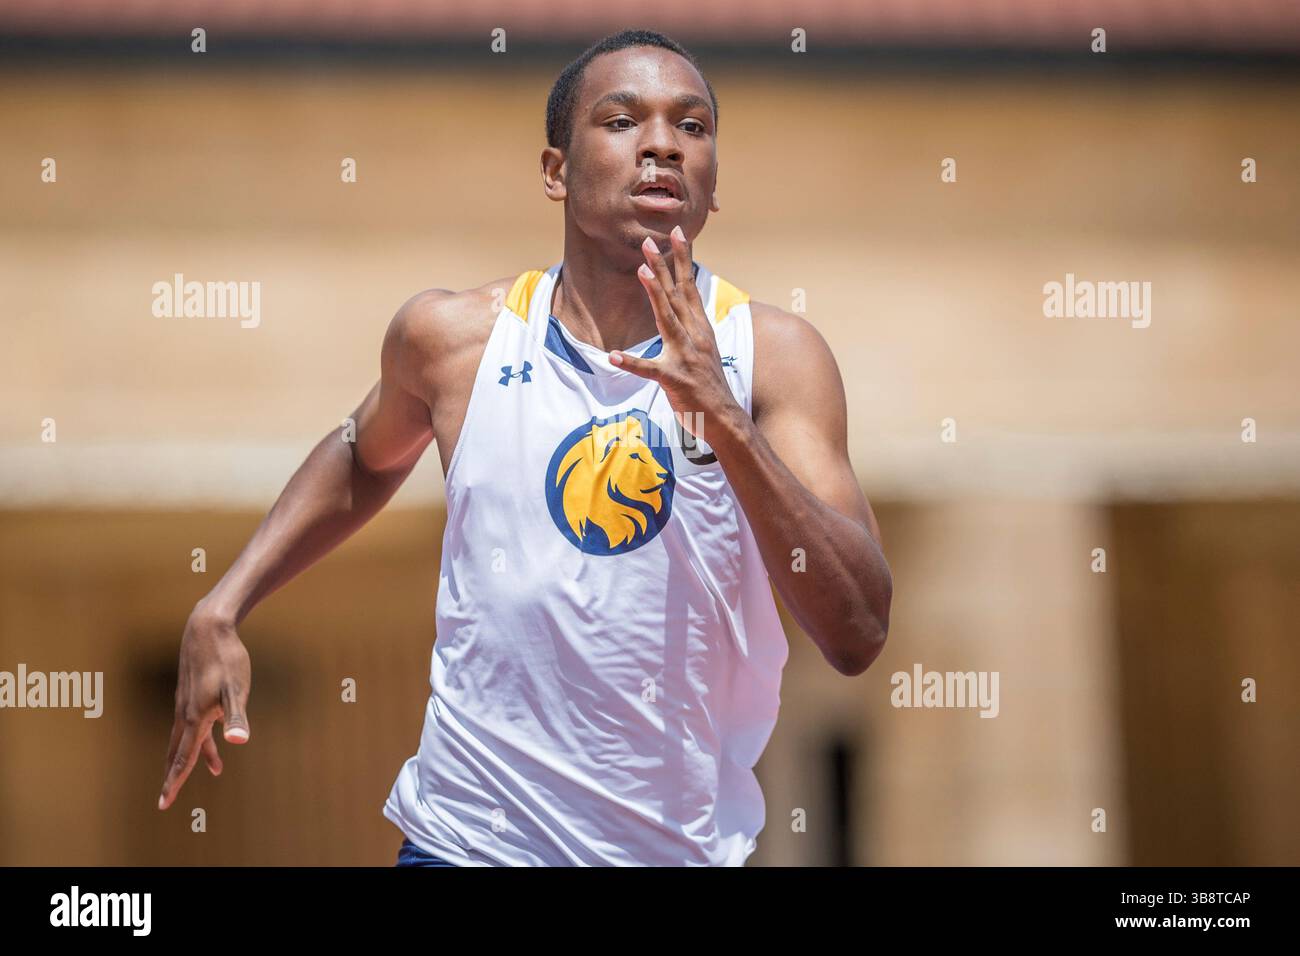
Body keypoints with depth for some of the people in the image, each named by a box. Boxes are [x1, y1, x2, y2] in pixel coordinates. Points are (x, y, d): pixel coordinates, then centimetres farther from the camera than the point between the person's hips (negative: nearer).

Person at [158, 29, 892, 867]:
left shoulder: (772, 355, -11)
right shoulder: (452, 336, -6)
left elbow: (858, 637, -20)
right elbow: (365, 460, 17)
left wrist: (726, 421, -30)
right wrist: (223, 609, 8)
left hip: (687, 842, 0)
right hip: (467, 835, 1)